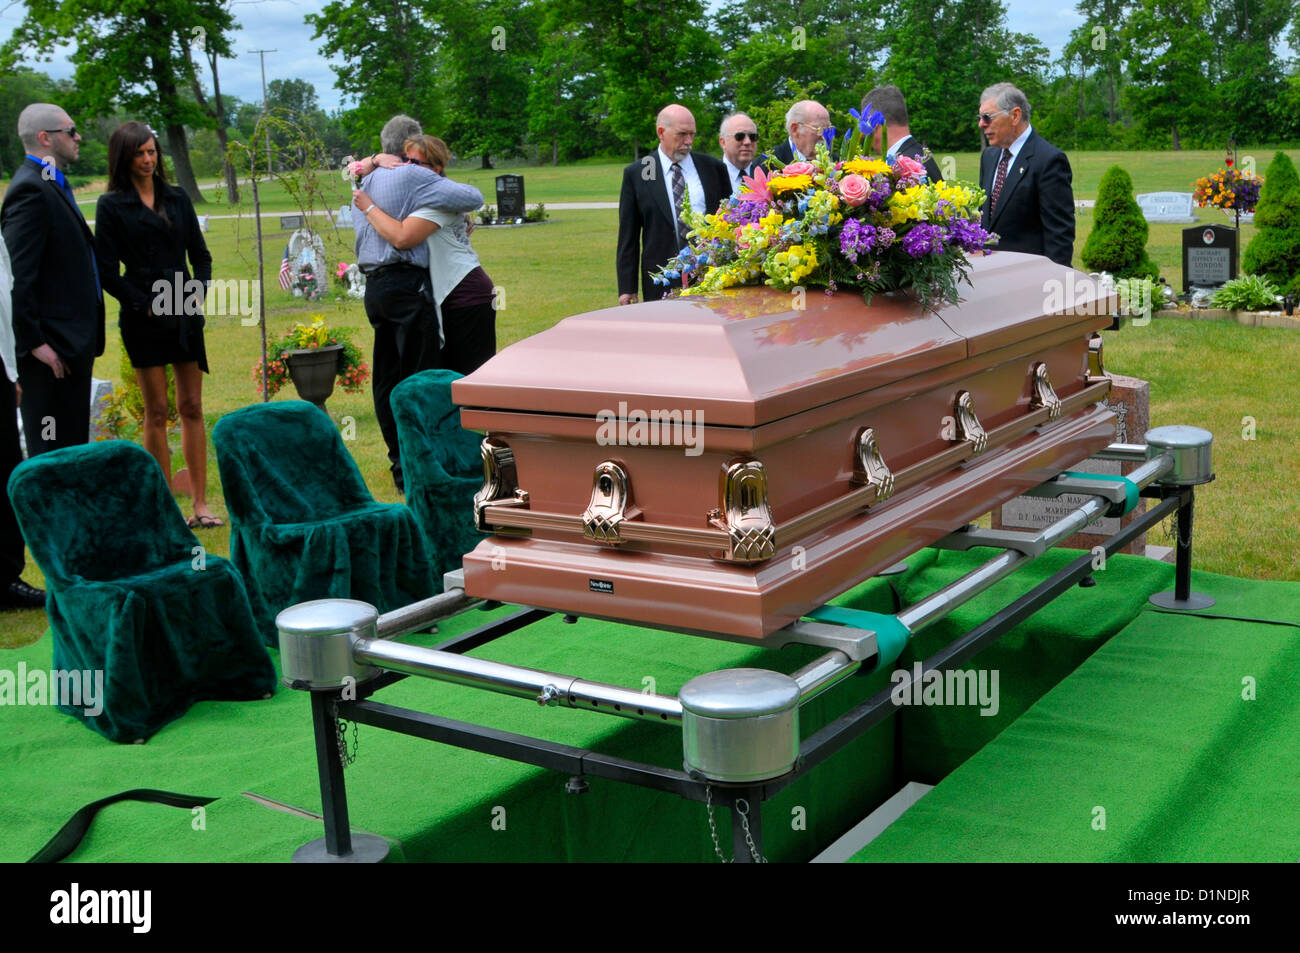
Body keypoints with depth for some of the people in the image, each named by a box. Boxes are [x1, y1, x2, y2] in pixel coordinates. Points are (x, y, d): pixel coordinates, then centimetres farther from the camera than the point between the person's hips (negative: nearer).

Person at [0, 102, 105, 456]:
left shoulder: (52, 185, 16)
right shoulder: (30, 191, -15)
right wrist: (34, 342, -21)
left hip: (71, 343, 10)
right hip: (53, 347, -10)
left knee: (74, 451, 16)